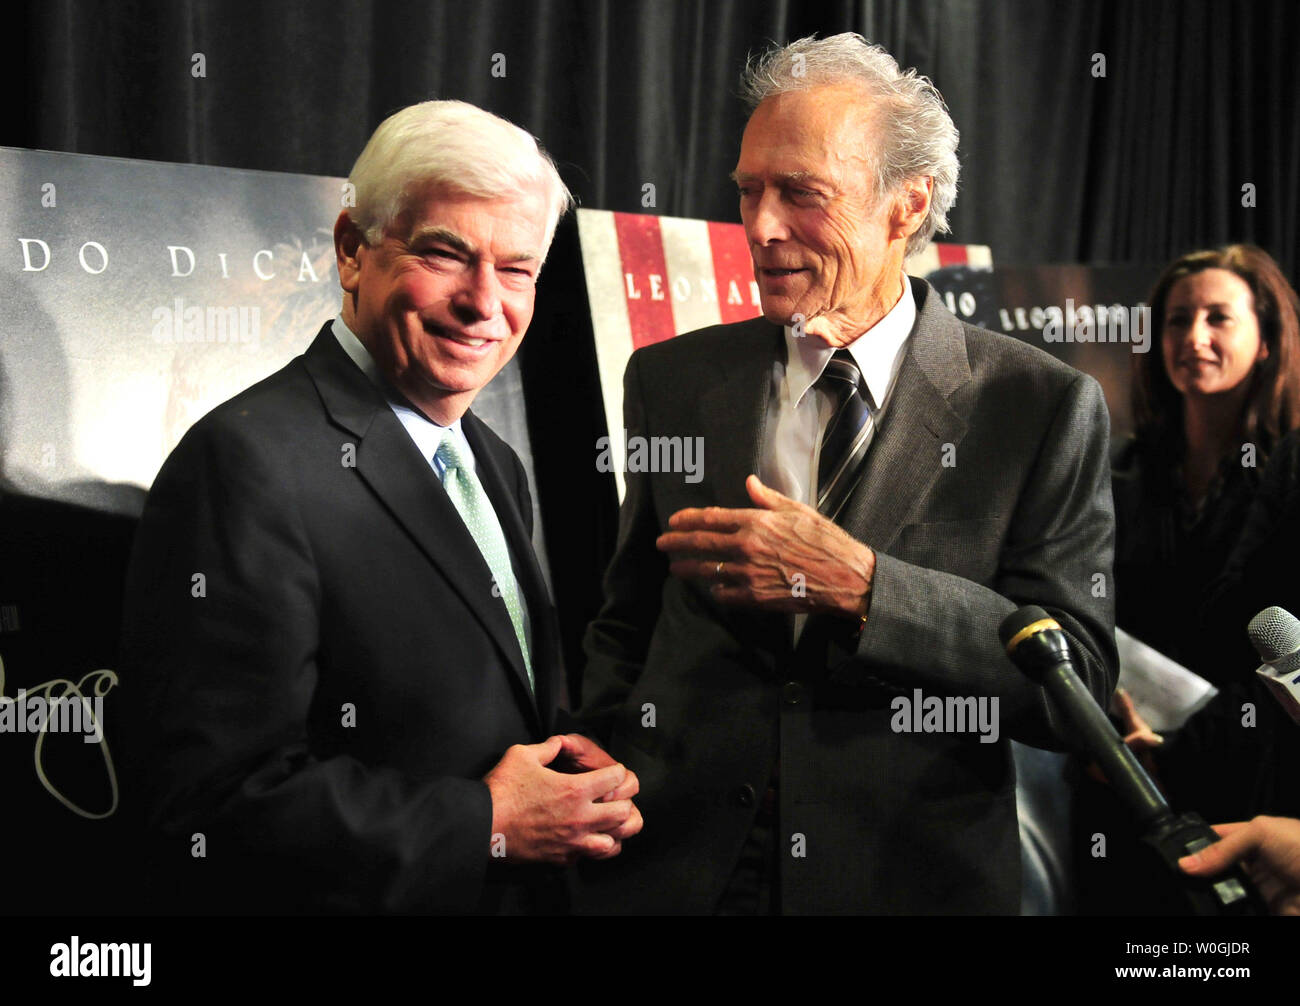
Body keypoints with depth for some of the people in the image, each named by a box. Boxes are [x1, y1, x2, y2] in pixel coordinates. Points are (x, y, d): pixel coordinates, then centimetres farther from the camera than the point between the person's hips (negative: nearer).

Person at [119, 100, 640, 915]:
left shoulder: (496, 465, 7)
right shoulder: (252, 461, -21)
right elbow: (219, 810, -25)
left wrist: (578, 771, -5)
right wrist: (489, 824, -20)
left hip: (526, 887, 8)